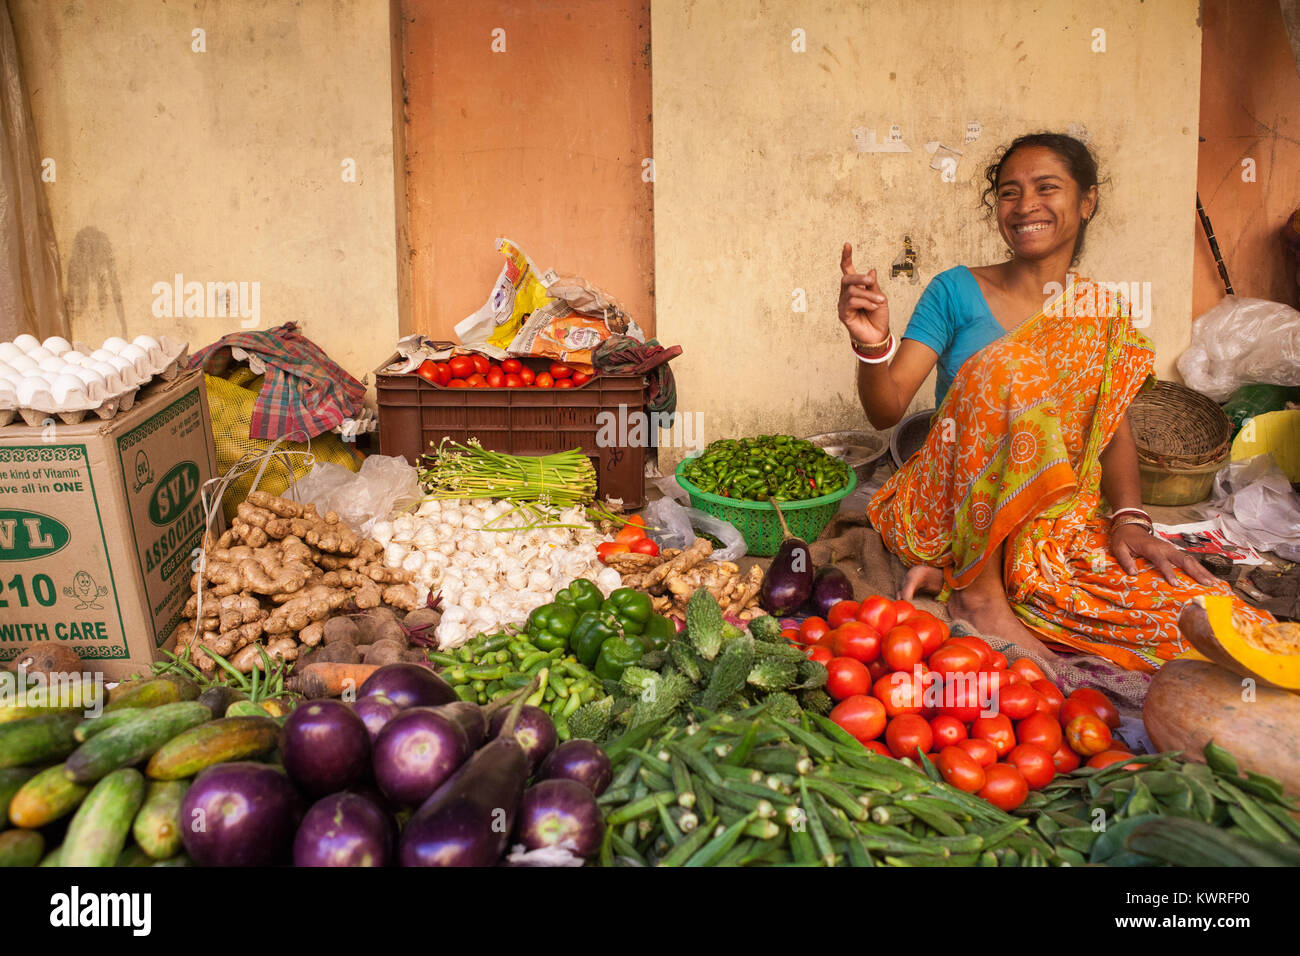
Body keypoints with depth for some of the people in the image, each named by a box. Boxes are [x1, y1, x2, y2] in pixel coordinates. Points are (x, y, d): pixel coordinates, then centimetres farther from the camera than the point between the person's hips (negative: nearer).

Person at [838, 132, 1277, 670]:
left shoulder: (1104, 316, 11)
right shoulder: (957, 292, 1)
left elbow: (1114, 429, 8)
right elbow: (886, 410, -7)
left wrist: (1129, 518, -10)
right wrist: (873, 345, -28)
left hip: (1056, 522, 3)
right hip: (947, 508, -3)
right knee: (1005, 370, -29)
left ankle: (956, 568, -11)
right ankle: (977, 589, -21)